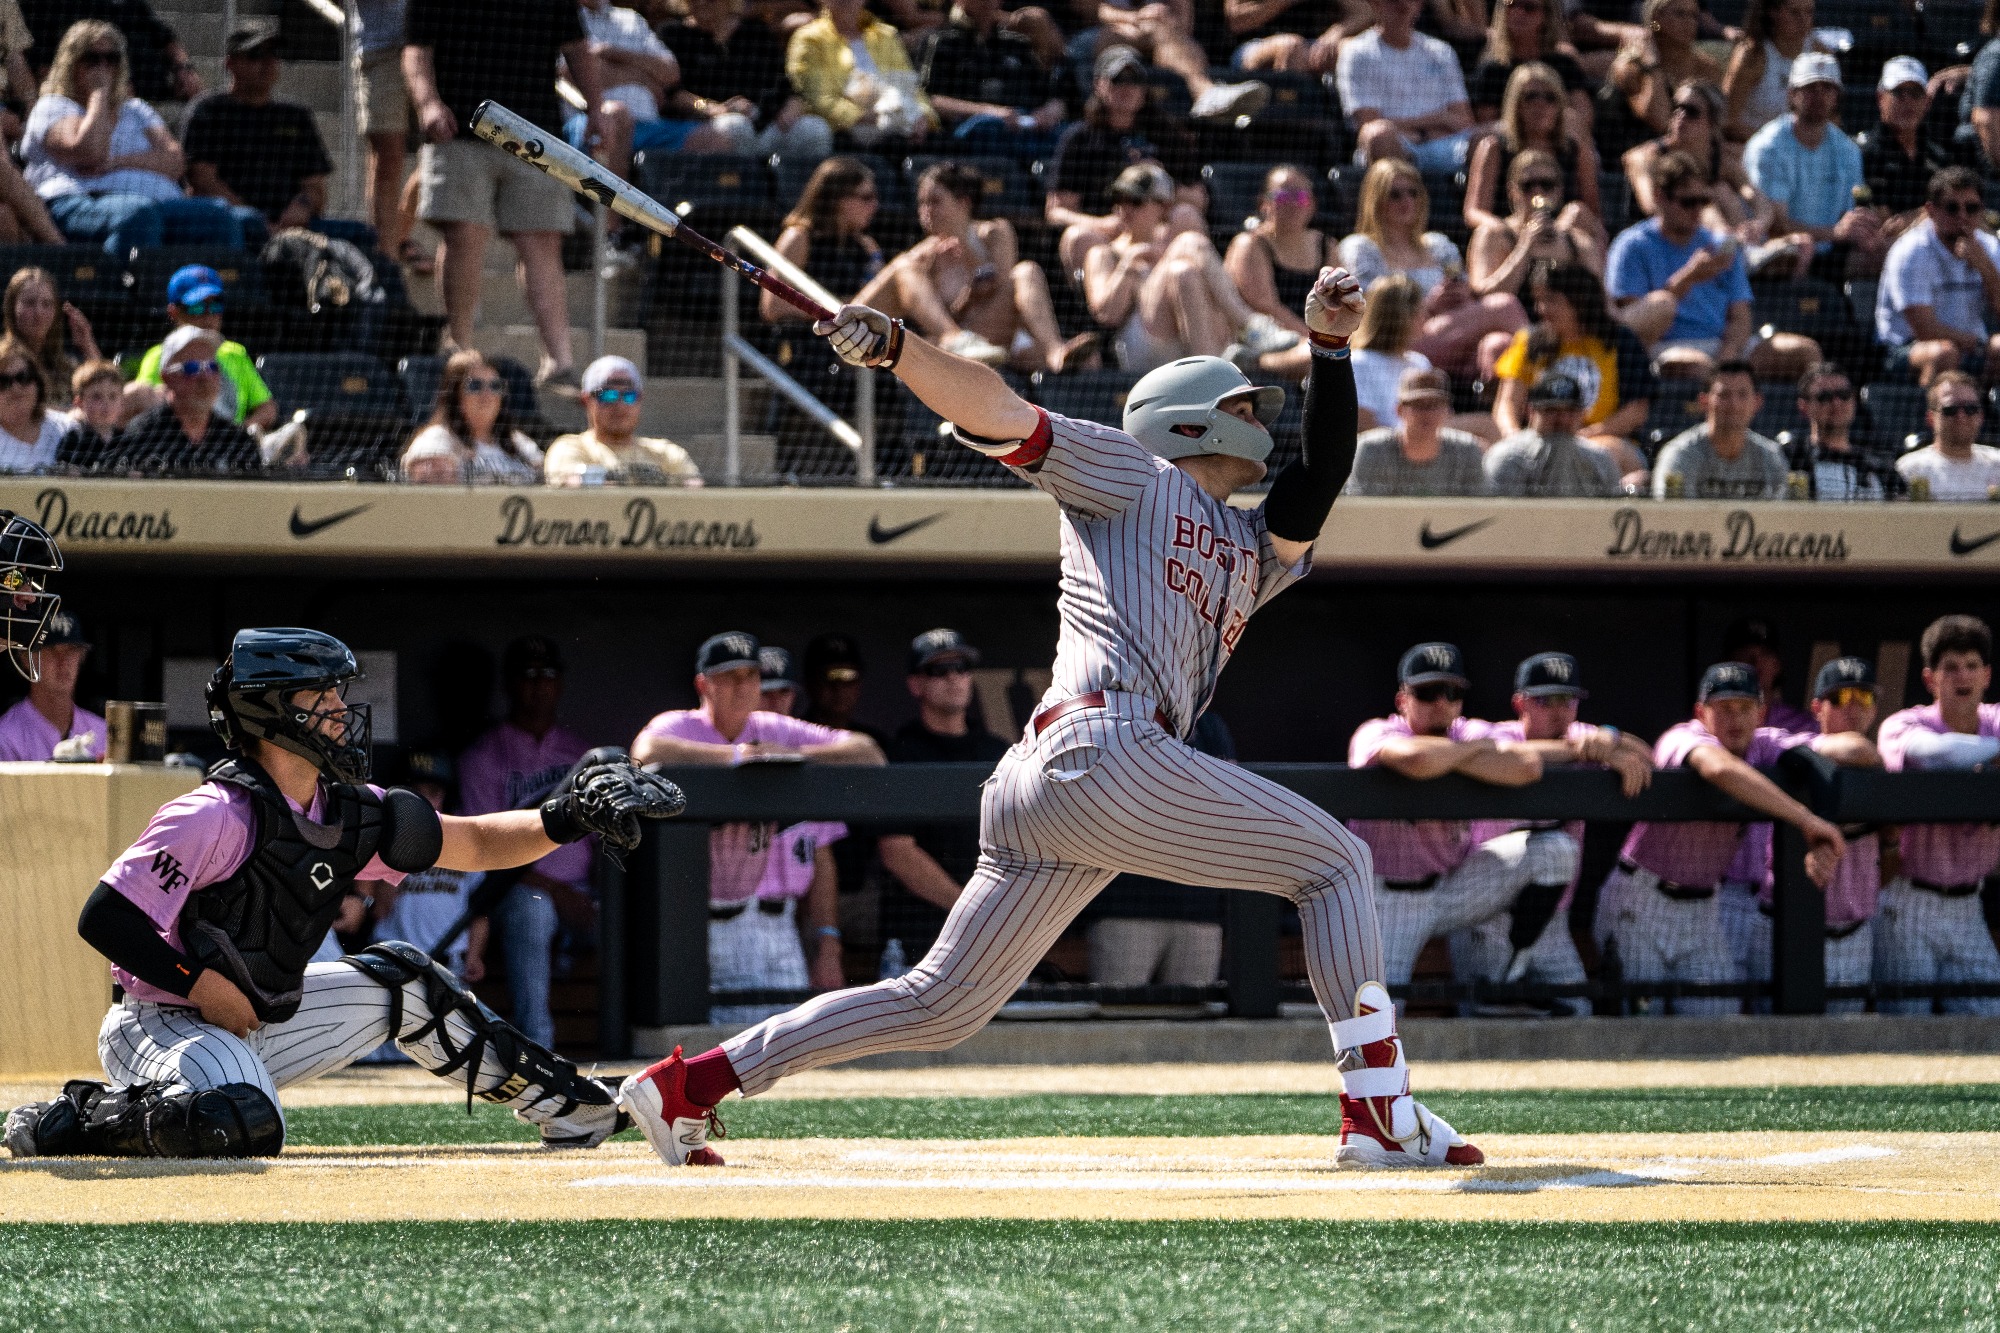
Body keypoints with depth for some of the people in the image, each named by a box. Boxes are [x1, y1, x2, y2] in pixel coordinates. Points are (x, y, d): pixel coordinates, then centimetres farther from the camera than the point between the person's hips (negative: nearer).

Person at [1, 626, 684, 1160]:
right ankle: (77, 1120, -15)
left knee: (399, 981, 10)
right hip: (164, 1021, -9)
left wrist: (566, 818, -9)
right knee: (245, 1126, -37)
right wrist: (205, 987, -24)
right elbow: (104, 919, -24)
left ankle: (562, 1106, 21)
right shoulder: (216, 816, -22)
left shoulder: (348, 814, 2)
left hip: (259, 1022, 9)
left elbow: (475, 844, 8)